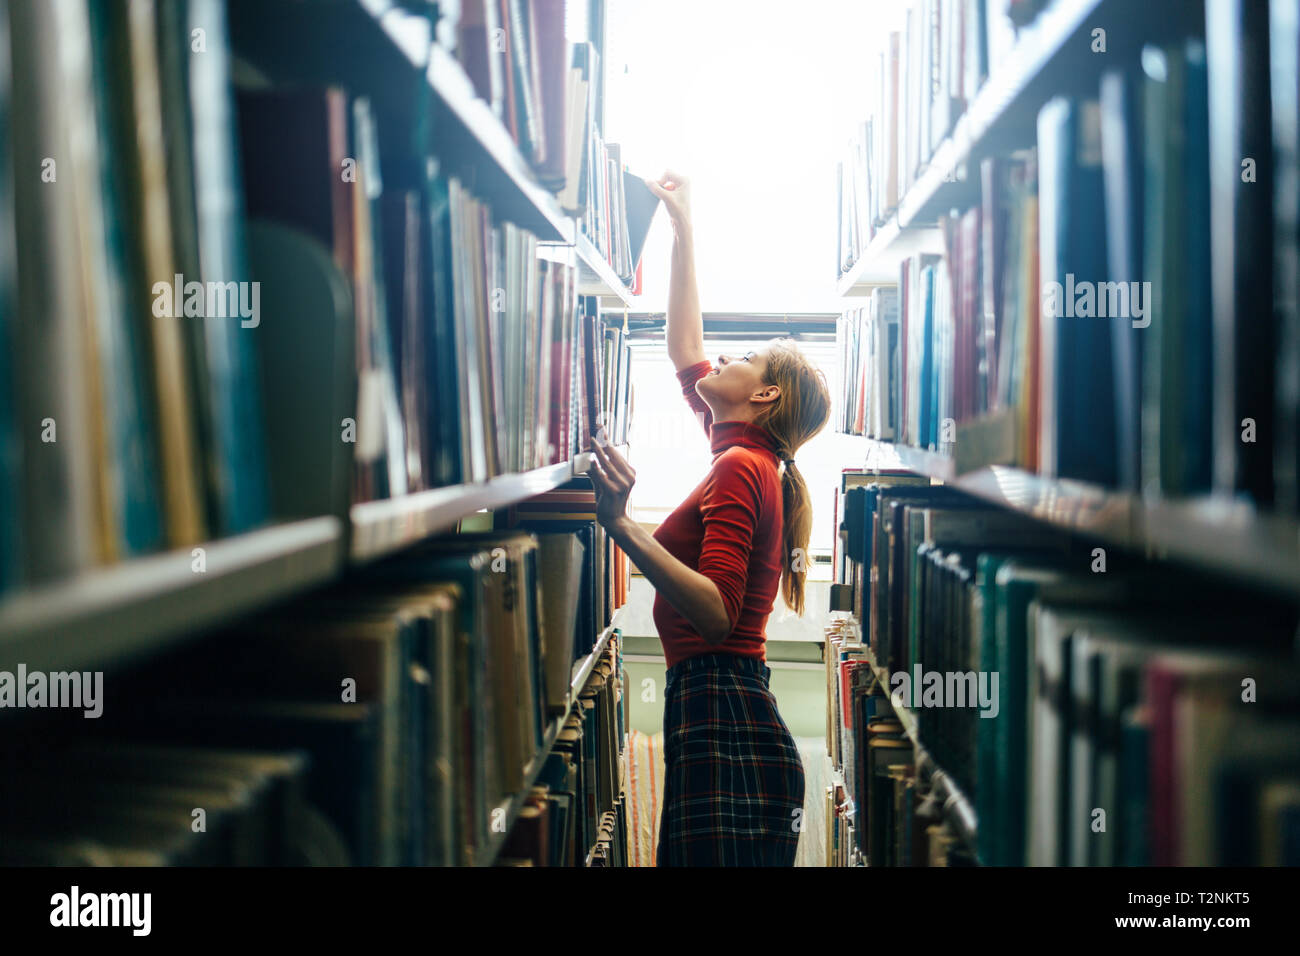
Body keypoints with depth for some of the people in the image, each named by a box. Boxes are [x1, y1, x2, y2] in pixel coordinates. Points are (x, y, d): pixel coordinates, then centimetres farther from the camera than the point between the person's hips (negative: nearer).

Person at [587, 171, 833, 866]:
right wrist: (682, 228, 33)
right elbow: (685, 354, 28)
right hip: (710, 711, 9)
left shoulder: (739, 468, -10)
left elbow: (718, 612, -22)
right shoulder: (751, 458, 16)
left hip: (726, 728, -9)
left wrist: (621, 524, -29)